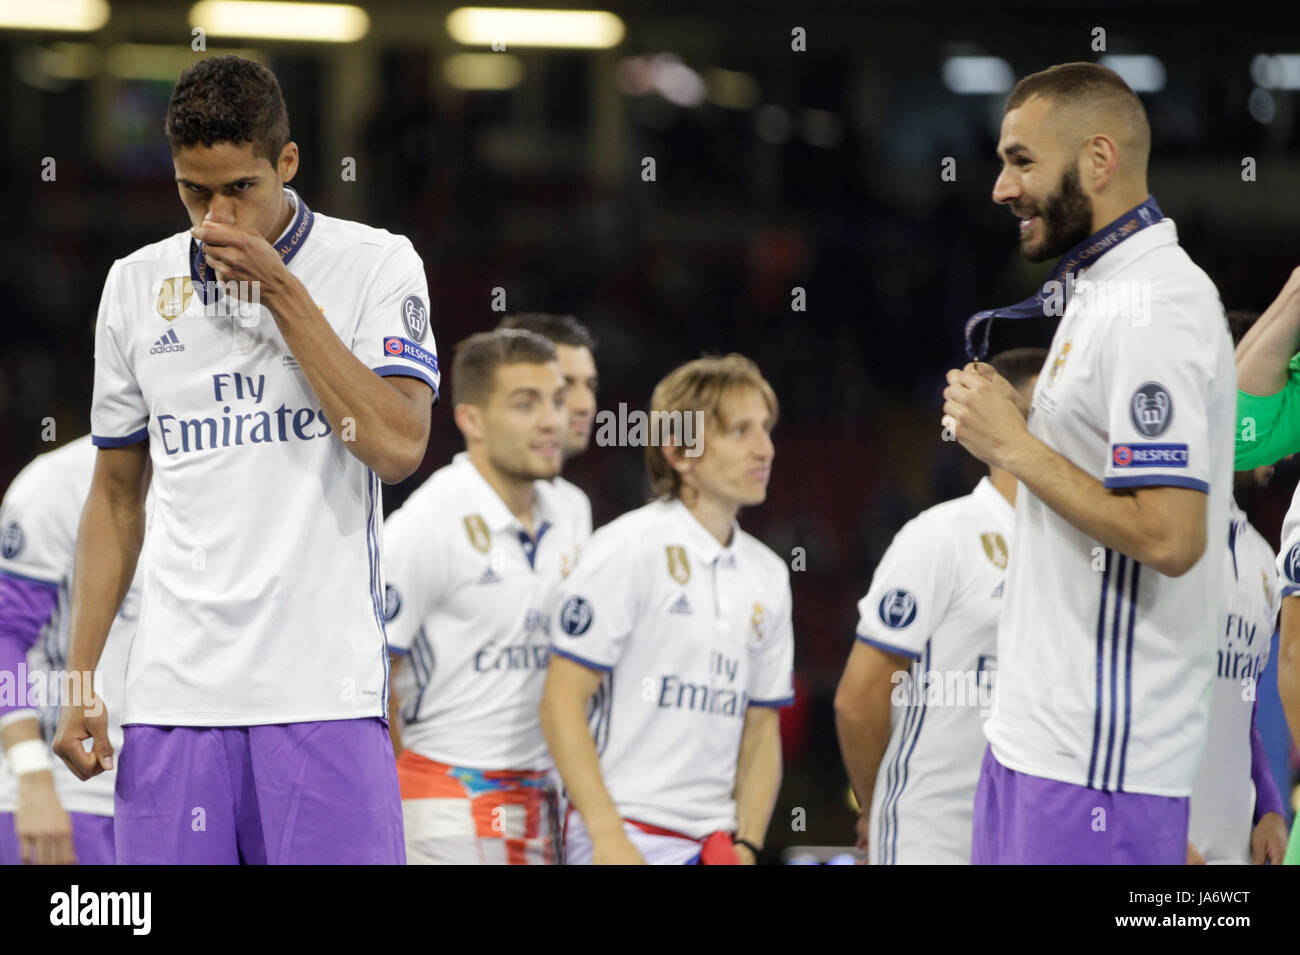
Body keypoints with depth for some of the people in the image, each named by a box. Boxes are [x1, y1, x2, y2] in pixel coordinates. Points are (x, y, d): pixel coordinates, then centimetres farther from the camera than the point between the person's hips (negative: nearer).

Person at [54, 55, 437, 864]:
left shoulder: (377, 264, 2)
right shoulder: (136, 286, 12)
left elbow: (398, 447, -11)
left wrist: (281, 293, -10)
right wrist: (80, 679, 10)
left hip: (325, 688, -3)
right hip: (175, 693, 3)